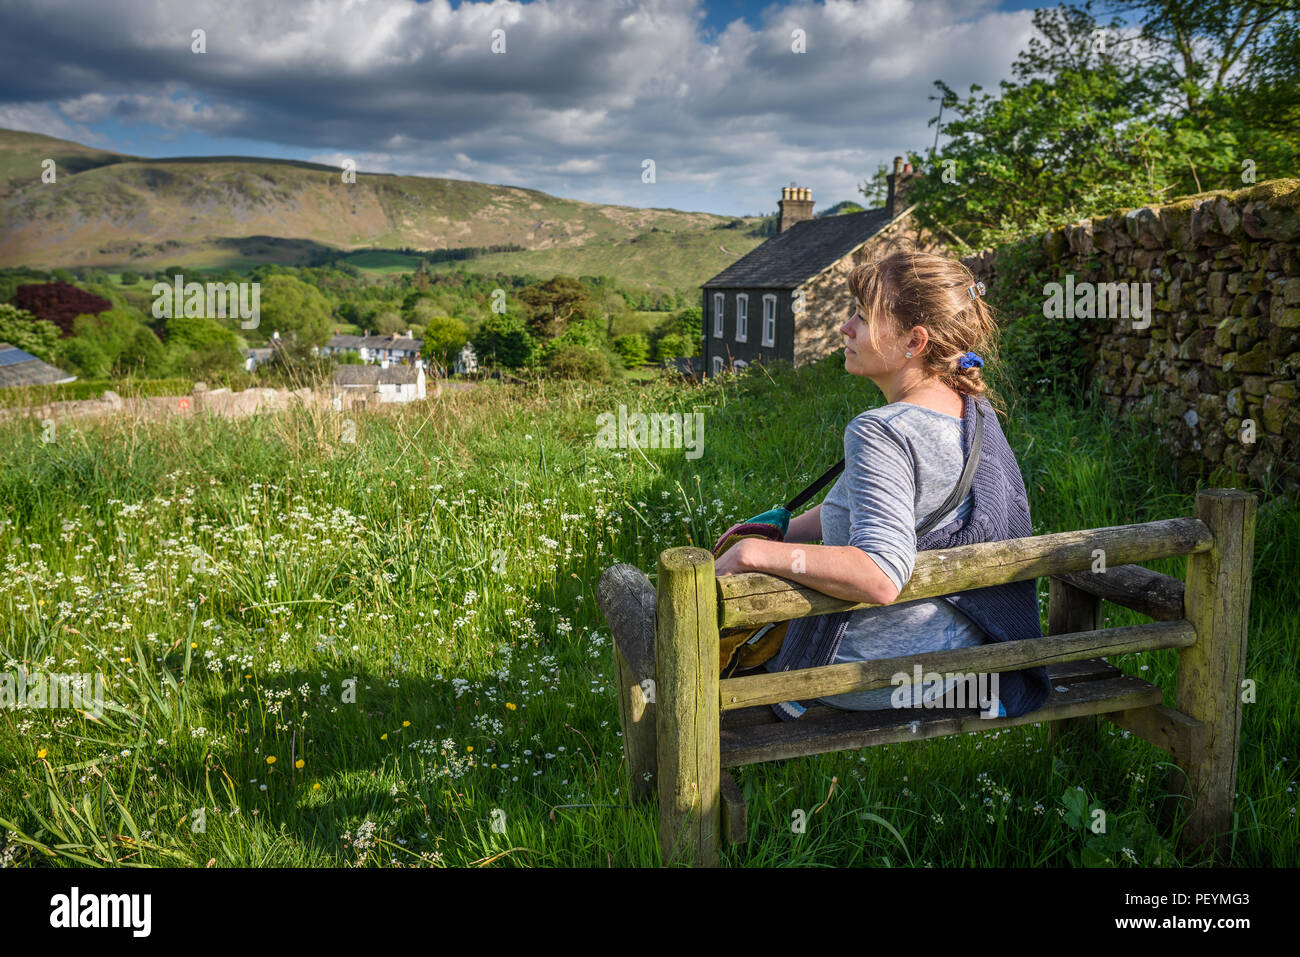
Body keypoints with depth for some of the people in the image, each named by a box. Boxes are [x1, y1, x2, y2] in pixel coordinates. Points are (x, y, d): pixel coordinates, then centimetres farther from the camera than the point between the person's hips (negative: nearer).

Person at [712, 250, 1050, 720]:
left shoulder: (880, 433, -28)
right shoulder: (975, 412, 1)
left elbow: (880, 578, -38)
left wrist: (757, 552, -31)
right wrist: (778, 529, 11)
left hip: (885, 671, -9)